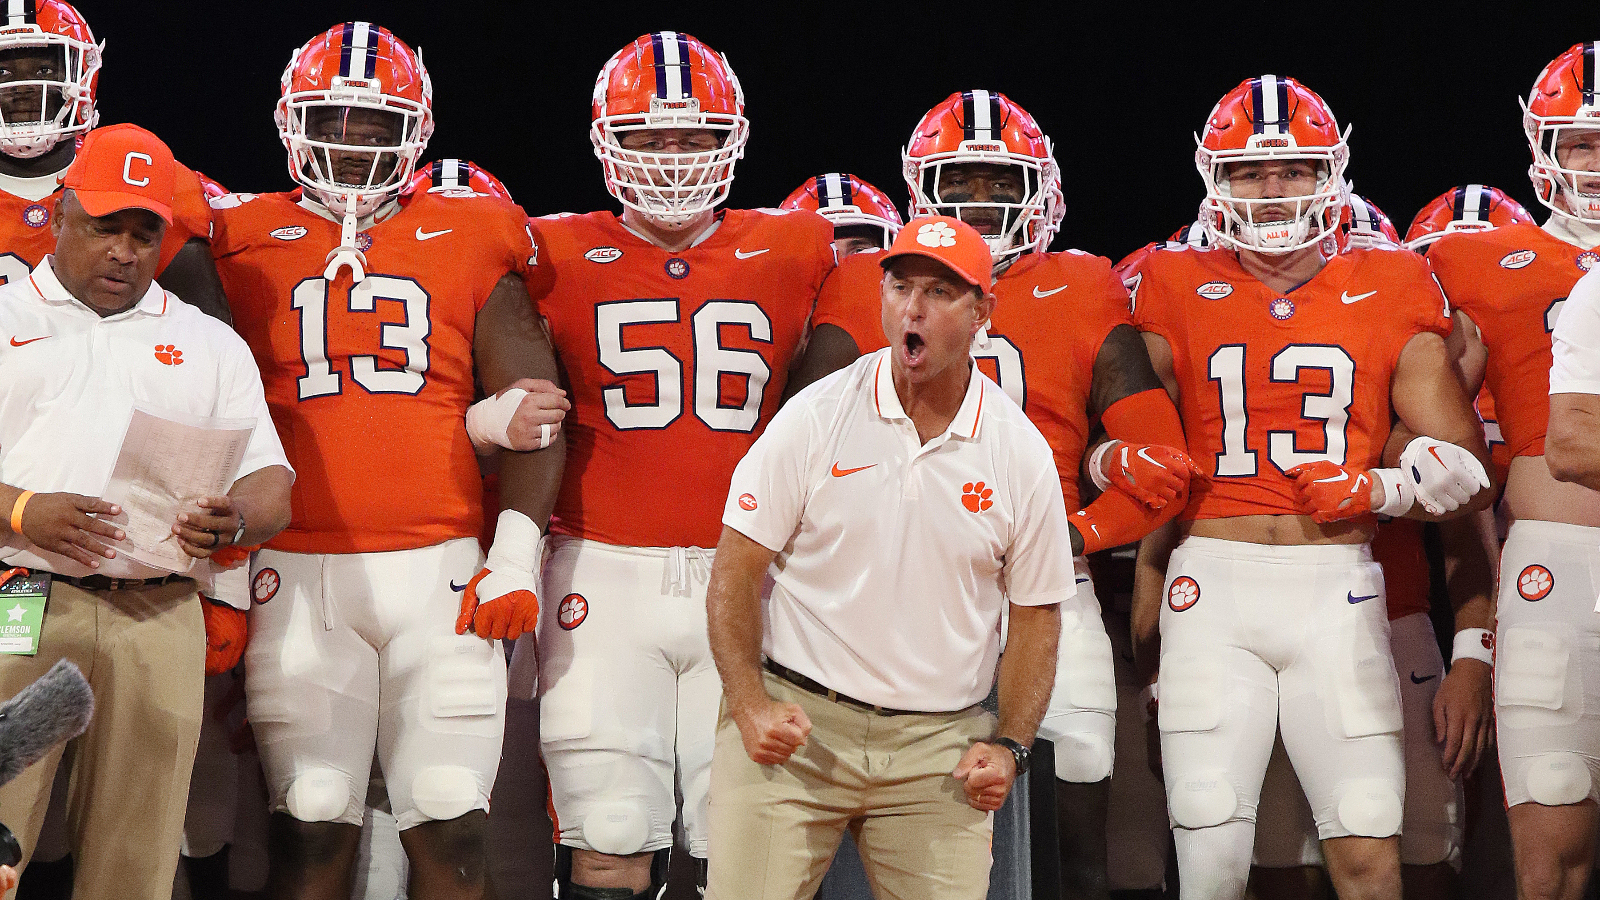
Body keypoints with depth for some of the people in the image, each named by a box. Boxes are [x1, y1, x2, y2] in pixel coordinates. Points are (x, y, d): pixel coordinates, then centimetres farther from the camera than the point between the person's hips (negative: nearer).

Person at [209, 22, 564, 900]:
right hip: (298, 570, 0)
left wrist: (517, 549, -3)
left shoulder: (471, 242, 9)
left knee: (451, 828, -2)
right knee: (311, 828, -3)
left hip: (440, 566, 0)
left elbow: (530, 409, 7)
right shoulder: (244, 242, 9)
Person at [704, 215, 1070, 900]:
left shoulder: (1022, 453, 3)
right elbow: (737, 568, 0)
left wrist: (1009, 745, -1)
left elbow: (1036, 612, 10)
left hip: (939, 746, 2)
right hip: (795, 724, -1)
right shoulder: (815, 416, -2)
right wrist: (750, 707, -10)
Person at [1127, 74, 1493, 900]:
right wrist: (1145, 615, 8)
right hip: (1212, 588, 0)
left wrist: (1377, 489, -9)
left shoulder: (1391, 294, 8)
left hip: (1339, 591, 0)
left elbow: (1467, 467, 9)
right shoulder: (1177, 293, 9)